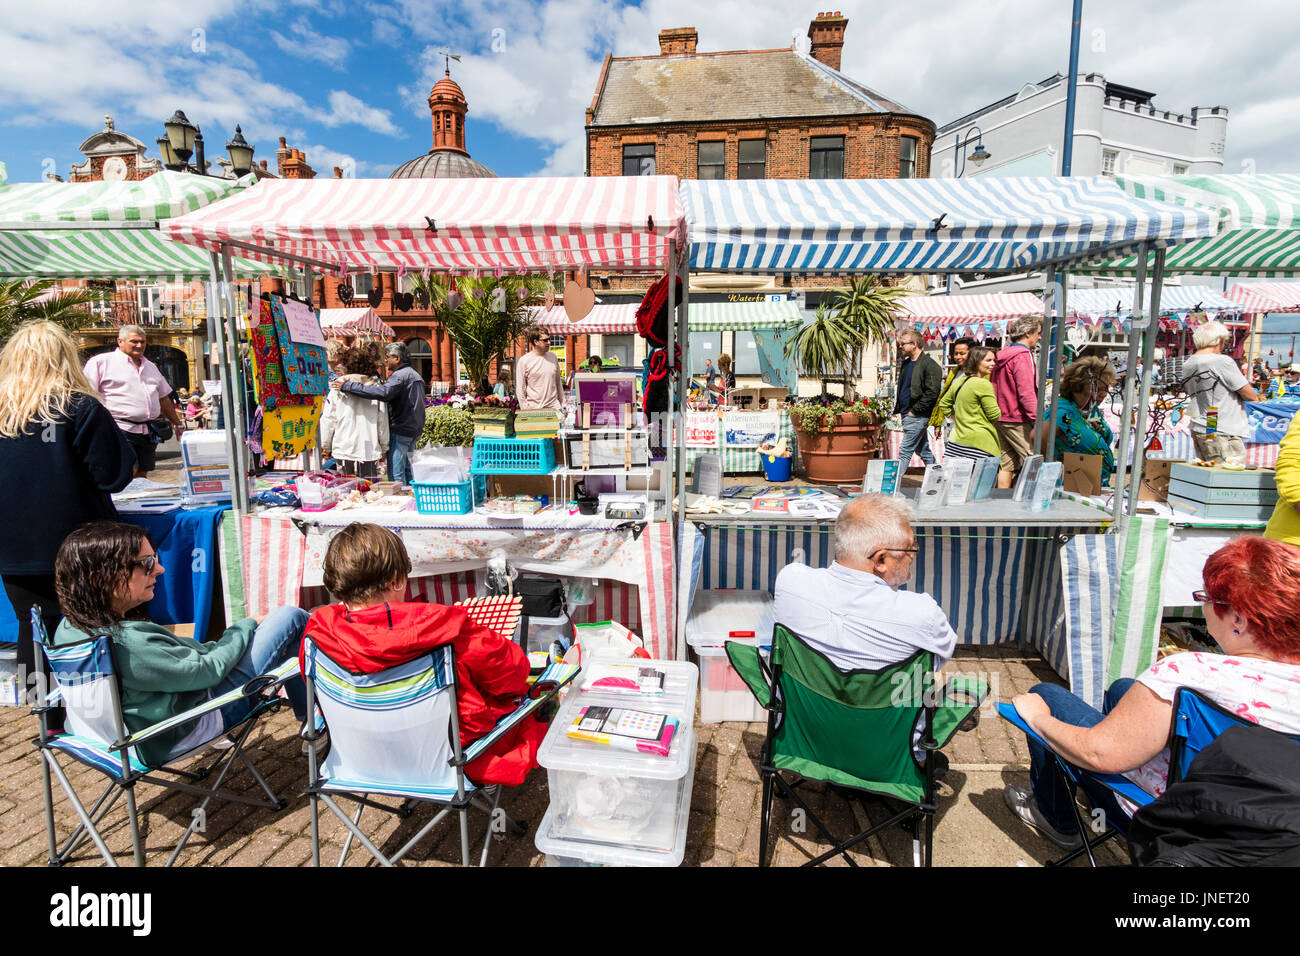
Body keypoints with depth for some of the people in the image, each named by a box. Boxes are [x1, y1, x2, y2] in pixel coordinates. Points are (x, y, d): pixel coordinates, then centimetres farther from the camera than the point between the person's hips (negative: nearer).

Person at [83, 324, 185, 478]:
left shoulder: (150, 366, 22)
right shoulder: (101, 362, 1)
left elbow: (164, 397, 28)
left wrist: (178, 424, 26)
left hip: (147, 432, 6)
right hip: (120, 429, -6)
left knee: (141, 476, 7)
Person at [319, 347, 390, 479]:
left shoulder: (338, 390, -2)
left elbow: (328, 420, 2)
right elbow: (383, 422, 1)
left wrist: (326, 447, 14)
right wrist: (384, 448, 10)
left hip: (343, 450, 0)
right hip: (370, 452, 1)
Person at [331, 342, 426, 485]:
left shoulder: (400, 375, -14)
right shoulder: (415, 375, 18)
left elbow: (384, 392, -32)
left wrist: (347, 386, -31)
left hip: (400, 430, -10)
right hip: (414, 429, 10)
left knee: (396, 475, -6)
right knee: (407, 471, 16)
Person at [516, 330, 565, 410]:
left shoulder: (553, 358, 11)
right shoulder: (524, 361, -2)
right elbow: (520, 389, -2)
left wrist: (563, 404, 15)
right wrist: (525, 410, -6)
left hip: (554, 407, 3)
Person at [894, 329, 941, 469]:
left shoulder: (930, 365, -12)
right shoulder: (906, 363, 15)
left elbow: (932, 393, -19)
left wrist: (914, 410, -16)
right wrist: (899, 407, 11)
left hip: (918, 416, -9)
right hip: (906, 414, 9)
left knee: (904, 452, -9)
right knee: (923, 450, 16)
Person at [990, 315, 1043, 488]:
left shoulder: (1002, 355, 16)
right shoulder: (1022, 356, -11)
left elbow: (993, 388, 21)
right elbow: (1026, 393, -18)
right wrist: (1038, 420, -20)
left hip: (1001, 419, 9)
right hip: (1018, 420, -9)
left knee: (1007, 465, 9)